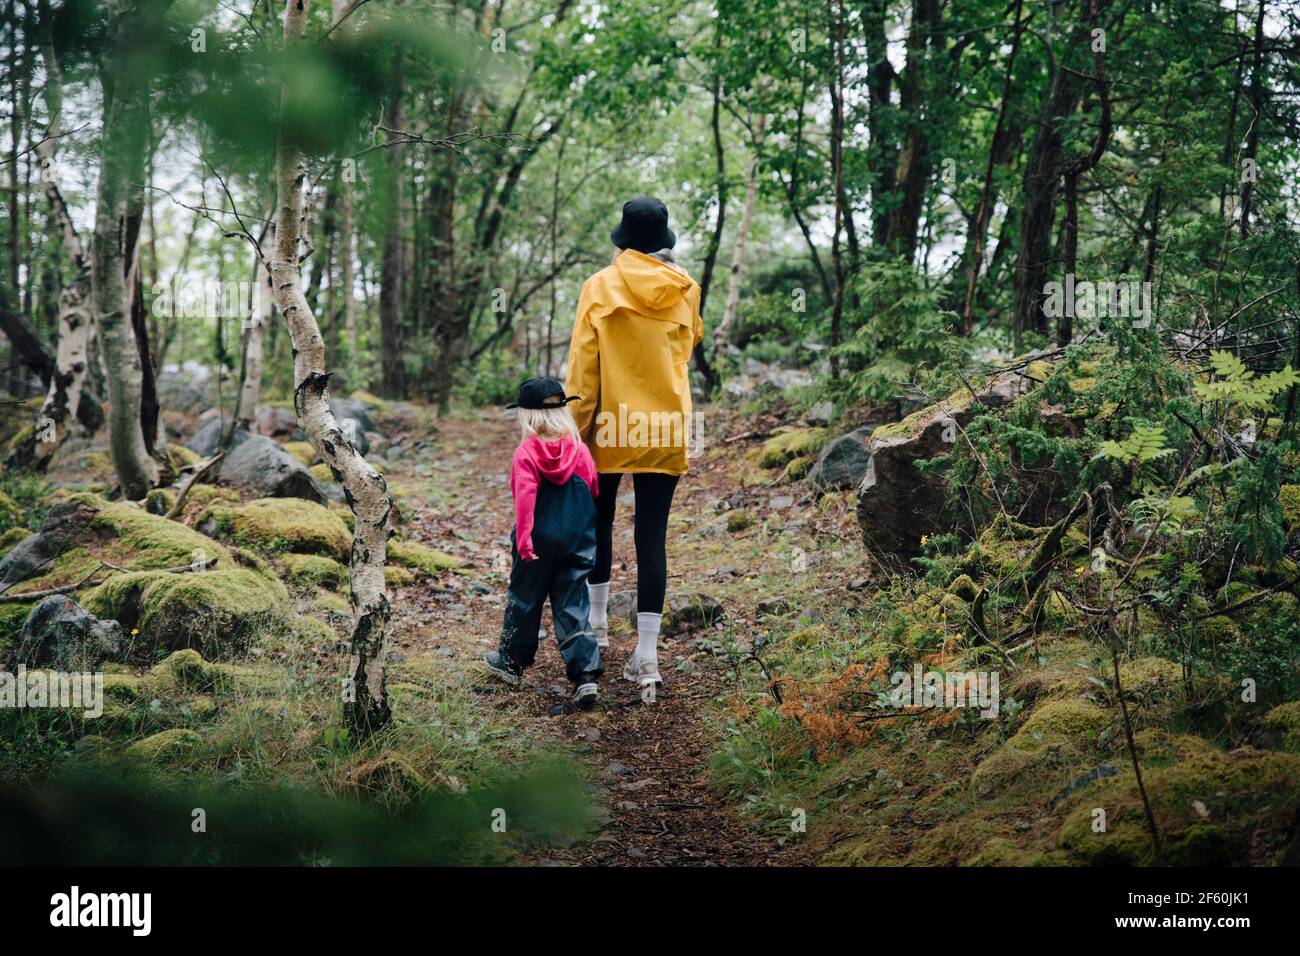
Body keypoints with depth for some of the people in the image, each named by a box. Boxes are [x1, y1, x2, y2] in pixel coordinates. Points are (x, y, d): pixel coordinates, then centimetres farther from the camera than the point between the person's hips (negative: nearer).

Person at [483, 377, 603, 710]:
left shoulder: (526, 453, -11)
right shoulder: (580, 451, -1)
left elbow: (525, 500, -19)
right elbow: (592, 493, 8)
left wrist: (524, 543, -19)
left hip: (539, 543, -3)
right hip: (577, 544, 3)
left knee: (524, 601, 15)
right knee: (573, 608, 4)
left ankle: (512, 661, 32)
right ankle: (586, 674, -8)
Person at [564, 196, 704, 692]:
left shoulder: (600, 287, -6)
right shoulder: (684, 290, 1)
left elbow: (582, 367, -8)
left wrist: (576, 427, -2)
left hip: (611, 427, -1)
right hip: (665, 430, 1)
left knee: (599, 520, 21)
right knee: (651, 535, 0)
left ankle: (598, 622, 34)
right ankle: (646, 655, -5)